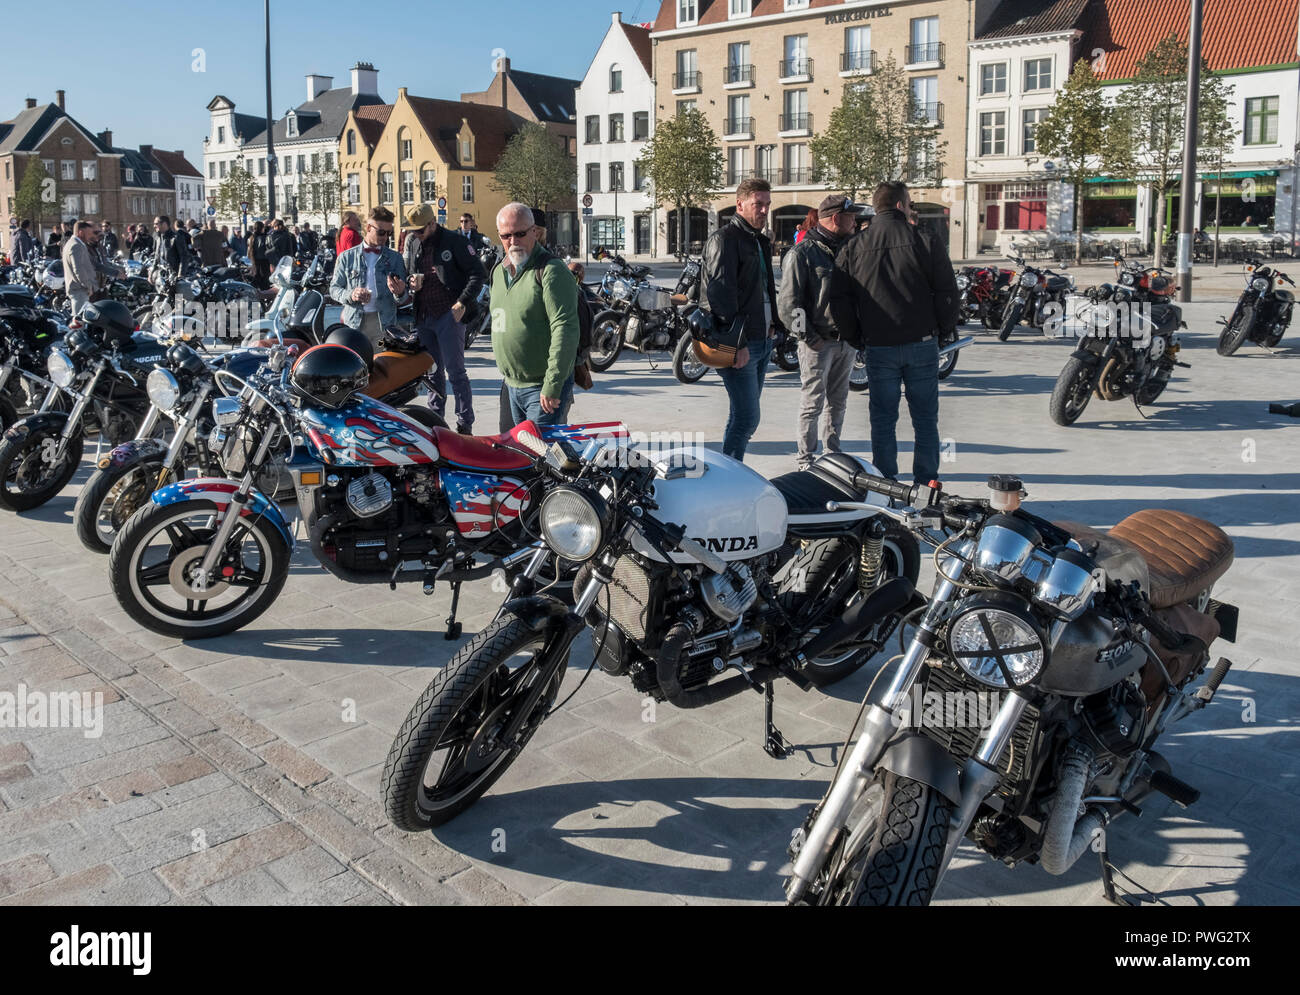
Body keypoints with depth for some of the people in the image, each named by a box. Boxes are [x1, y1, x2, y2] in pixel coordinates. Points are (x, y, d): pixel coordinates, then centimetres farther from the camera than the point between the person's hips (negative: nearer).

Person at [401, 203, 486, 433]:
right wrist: (410, 283, 0)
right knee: (433, 371, 13)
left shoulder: (453, 240, -6)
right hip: (423, 317, 6)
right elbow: (405, 272, 24)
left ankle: (465, 424, 1)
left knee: (455, 371, -6)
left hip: (449, 315, -6)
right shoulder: (411, 242, 11)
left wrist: (463, 302, -16)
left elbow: (478, 273, -7)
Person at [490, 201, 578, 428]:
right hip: (511, 385, 8)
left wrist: (553, 385, -25)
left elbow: (565, 329, -21)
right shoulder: (499, 272, 13)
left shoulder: (552, 270, -14)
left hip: (543, 390, -8)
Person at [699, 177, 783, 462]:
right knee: (747, 418, -10)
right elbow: (721, 294, -18)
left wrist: (774, 325, 19)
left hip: (763, 341, 9)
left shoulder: (761, 241, 20)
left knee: (744, 416, 13)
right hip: (740, 343, -9)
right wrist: (737, 343, -21)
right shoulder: (725, 238, -10)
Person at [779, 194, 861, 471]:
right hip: (818, 342, -7)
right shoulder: (802, 253, -8)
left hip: (847, 342, 7)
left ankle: (833, 454, 24)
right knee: (813, 403, -2)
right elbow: (787, 303, -12)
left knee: (837, 403, 13)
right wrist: (808, 337, -16)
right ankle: (805, 458, 7)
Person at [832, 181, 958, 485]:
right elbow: (947, 292, -2)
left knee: (882, 419, 8)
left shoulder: (853, 248, 3)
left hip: (878, 347, 1)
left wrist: (853, 335, 14)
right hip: (922, 344, -1)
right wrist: (945, 327, 12)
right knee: (925, 419, 8)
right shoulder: (927, 243, -3)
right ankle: (926, 483, 12)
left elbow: (840, 301, 3)